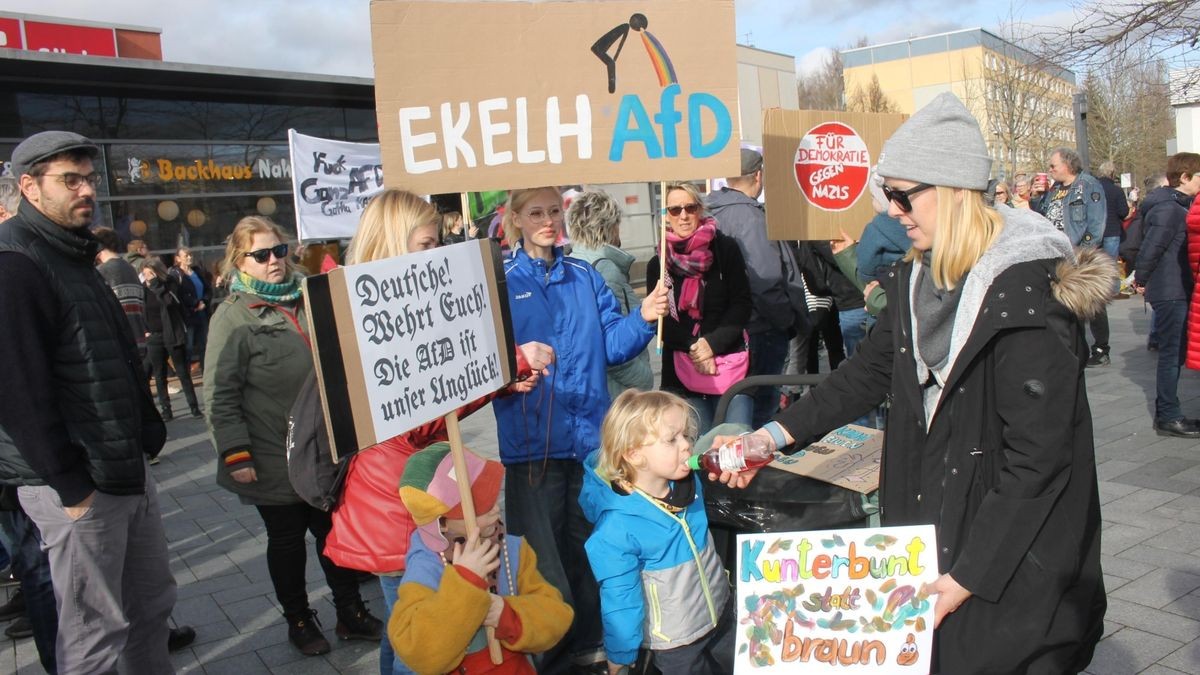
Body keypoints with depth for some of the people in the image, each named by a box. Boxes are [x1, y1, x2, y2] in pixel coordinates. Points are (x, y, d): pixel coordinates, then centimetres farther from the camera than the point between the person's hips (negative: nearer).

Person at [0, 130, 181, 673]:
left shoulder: (74, 257, 15)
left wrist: (148, 434, 13)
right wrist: (69, 484, -19)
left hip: (128, 466, 9)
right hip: (80, 481, -9)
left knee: (153, 601, 17)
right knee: (96, 631, 3)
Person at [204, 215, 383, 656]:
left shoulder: (306, 301, 8)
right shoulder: (233, 318, -10)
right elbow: (220, 395, -13)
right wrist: (236, 455, -18)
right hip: (275, 460, -5)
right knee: (286, 540, 12)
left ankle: (351, 613, 28)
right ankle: (298, 620, 30)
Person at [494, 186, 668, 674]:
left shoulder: (585, 277, 10)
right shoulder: (499, 281, -2)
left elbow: (611, 345, 4)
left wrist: (643, 319, -13)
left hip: (591, 433, 4)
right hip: (532, 439, -4)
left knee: (590, 546, 17)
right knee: (544, 557, 5)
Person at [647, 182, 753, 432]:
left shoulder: (726, 249, 3)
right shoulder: (658, 265, 8)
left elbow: (742, 304, 1)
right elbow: (661, 322, 3)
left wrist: (713, 343, -12)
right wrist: (693, 347, -13)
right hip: (681, 371, 1)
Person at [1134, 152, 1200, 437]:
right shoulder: (1167, 209, -17)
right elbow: (1150, 248, -20)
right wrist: (1141, 280, -9)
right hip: (1170, 293, -10)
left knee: (1174, 352, 13)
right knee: (1172, 353, -4)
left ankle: (1167, 413, 20)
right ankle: (1168, 417, 3)